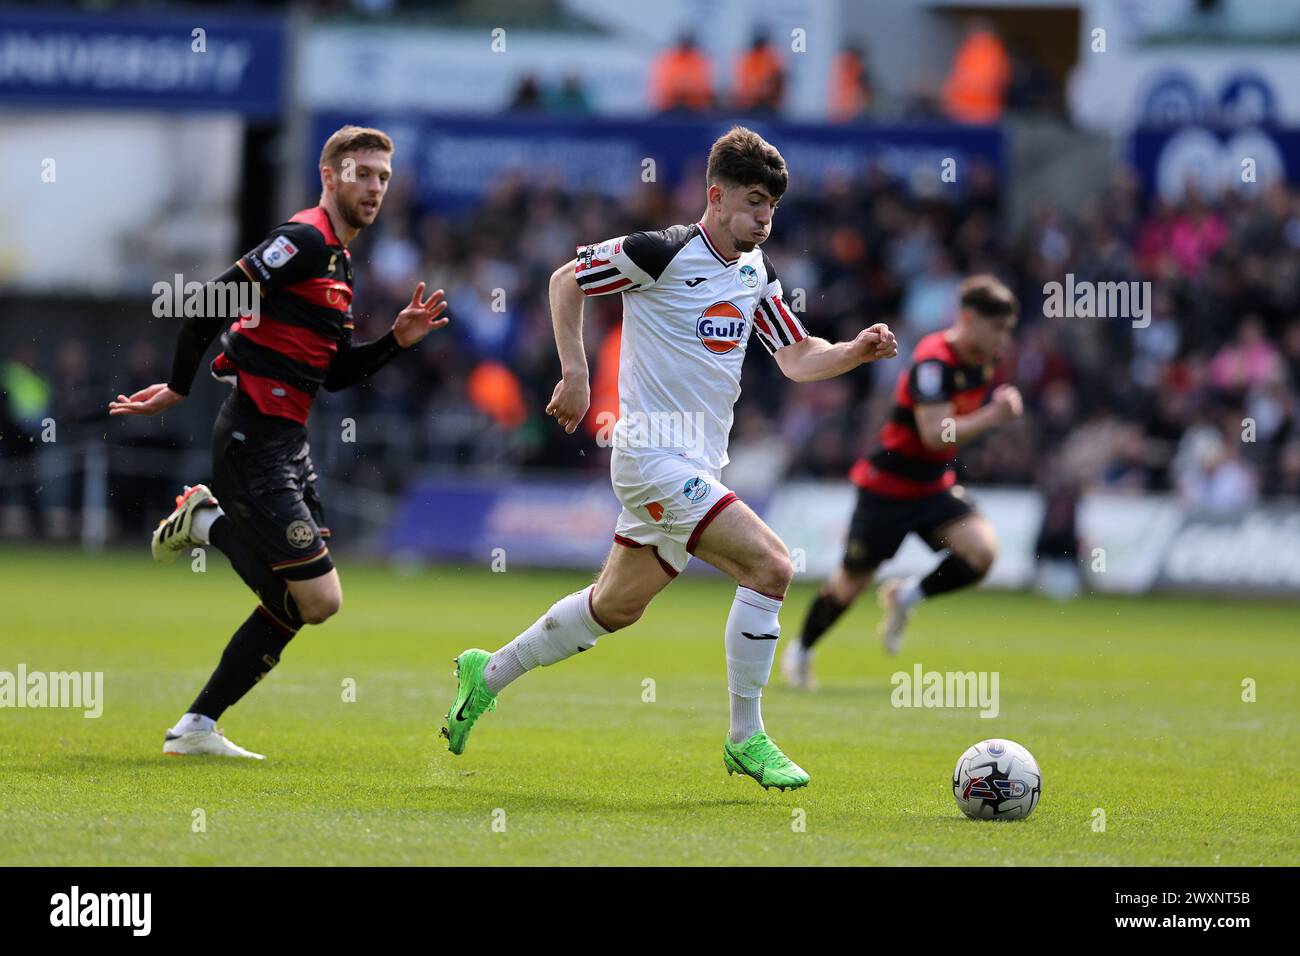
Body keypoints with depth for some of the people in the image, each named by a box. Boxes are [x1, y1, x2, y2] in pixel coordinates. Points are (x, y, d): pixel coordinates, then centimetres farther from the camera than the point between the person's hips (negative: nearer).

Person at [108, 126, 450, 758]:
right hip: (255, 440, -10)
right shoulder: (305, 241, -11)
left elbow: (335, 374, 21)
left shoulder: (338, 261, 19)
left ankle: (196, 728, 15)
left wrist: (397, 340, 7)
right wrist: (179, 388, -9)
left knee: (292, 604, 9)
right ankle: (209, 522, 5)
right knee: (321, 598, -14)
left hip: (286, 443, 10)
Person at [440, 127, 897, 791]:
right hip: (655, 458, -9)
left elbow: (797, 358, 12)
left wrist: (858, 351, -7)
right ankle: (746, 739, -10)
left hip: (698, 465, 9)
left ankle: (489, 674, 38)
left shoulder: (756, 272, 9)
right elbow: (566, 279, -2)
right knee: (769, 564, -20)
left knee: (616, 606, 19)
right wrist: (575, 374, -8)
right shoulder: (666, 254, -13)